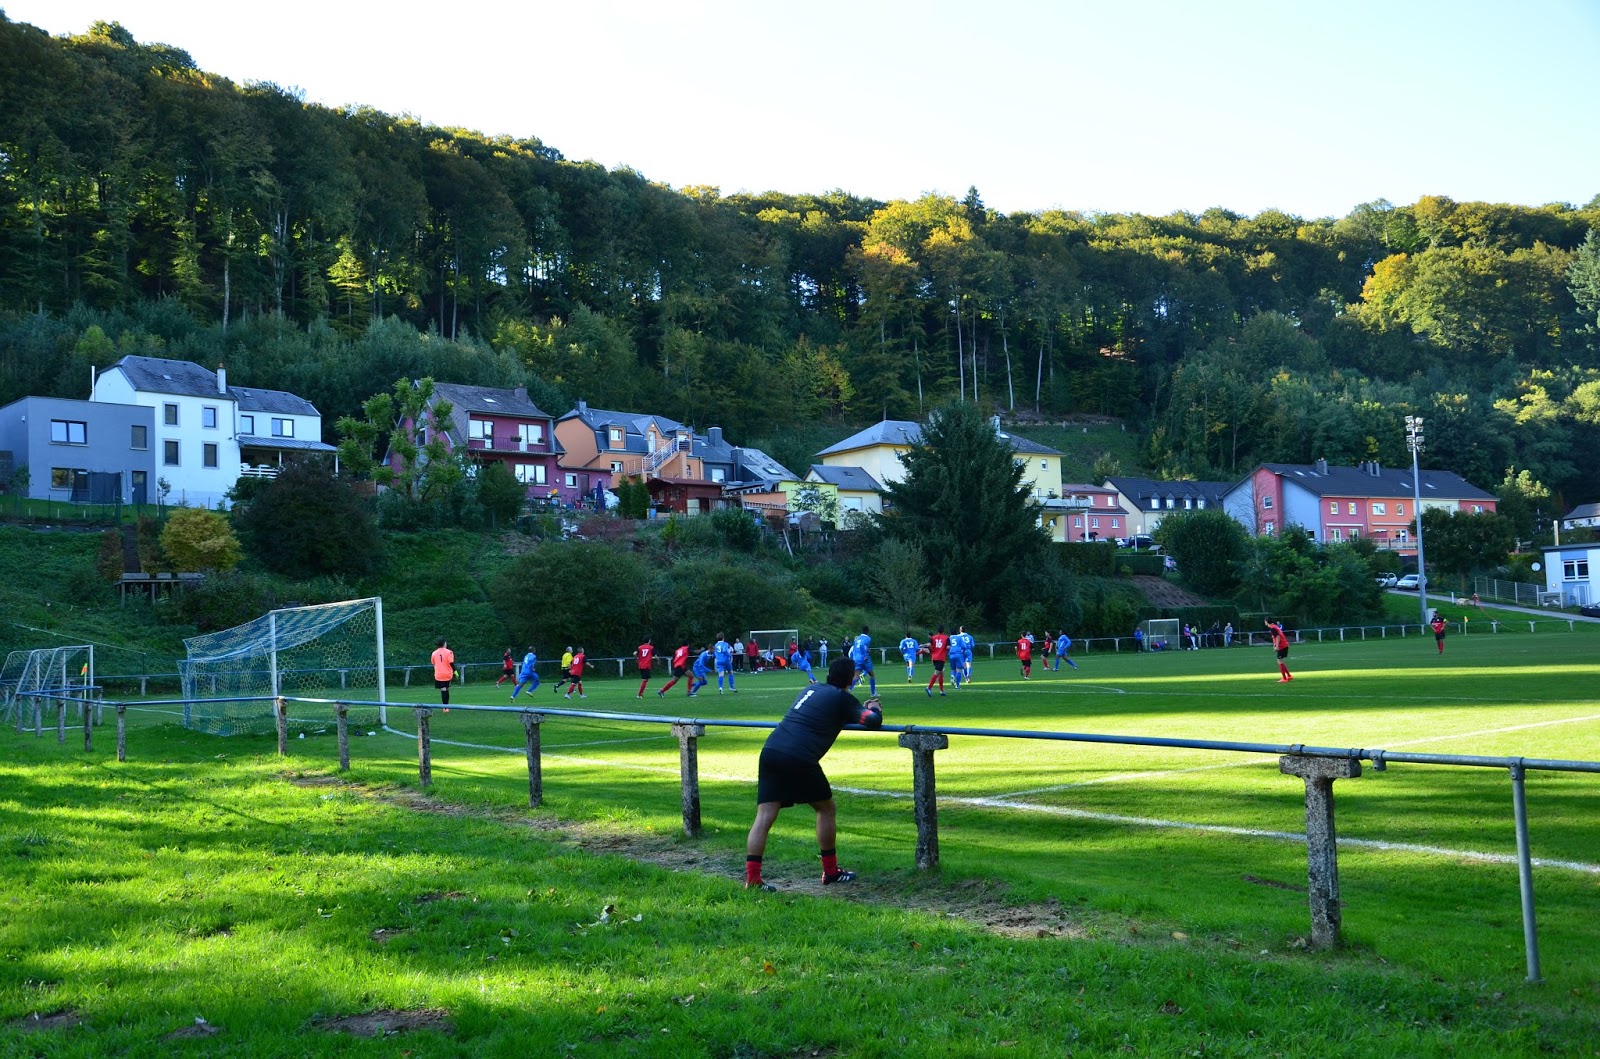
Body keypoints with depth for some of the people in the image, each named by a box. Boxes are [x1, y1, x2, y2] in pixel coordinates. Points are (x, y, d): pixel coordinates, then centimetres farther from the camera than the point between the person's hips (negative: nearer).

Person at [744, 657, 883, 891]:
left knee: (764, 816, 2)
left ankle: (752, 878, -7)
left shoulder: (812, 689, 27)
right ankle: (830, 871, 22)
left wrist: (862, 708, 44)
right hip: (799, 758, -6)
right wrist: (874, 709, 18)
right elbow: (872, 720, -6)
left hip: (771, 751, 6)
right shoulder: (843, 698, 6)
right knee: (827, 809, 15)